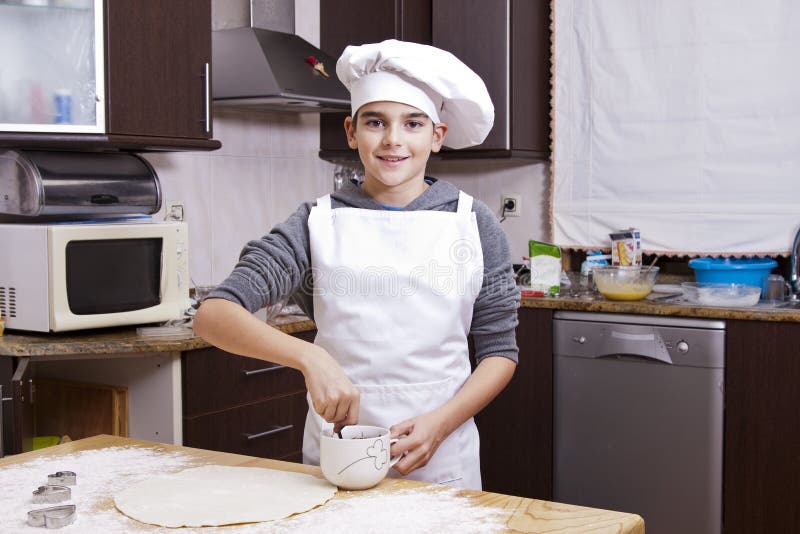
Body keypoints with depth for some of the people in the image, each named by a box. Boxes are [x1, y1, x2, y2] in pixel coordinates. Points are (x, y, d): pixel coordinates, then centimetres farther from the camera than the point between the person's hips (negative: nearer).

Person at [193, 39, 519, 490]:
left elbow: (500, 351, 1)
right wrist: (309, 357, -28)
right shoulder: (320, 224, -4)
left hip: (440, 462, 0)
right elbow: (214, 315, -12)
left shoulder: (473, 224, -1)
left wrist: (440, 422, -15)